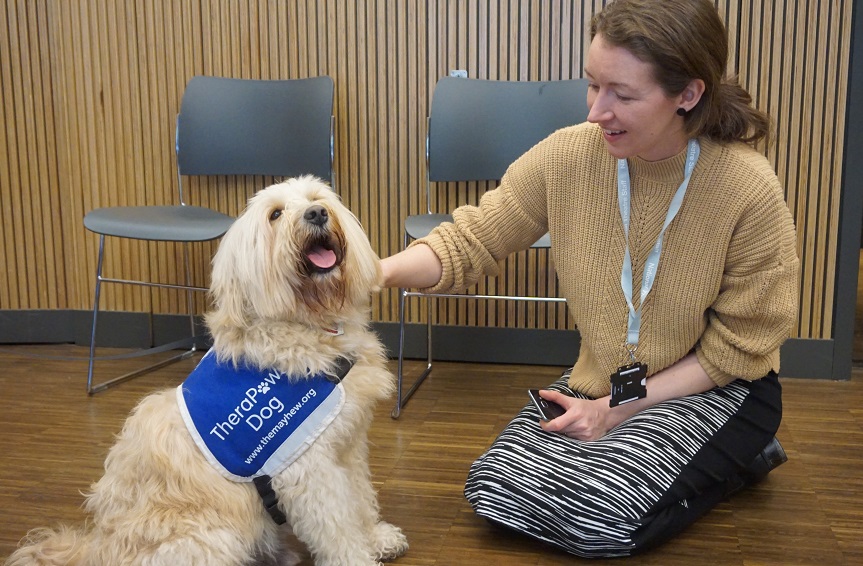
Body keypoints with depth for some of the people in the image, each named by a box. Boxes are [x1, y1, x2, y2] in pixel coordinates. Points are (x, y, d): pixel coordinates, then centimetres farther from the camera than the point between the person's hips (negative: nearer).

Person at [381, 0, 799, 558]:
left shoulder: (750, 191, -23)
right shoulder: (569, 155, -14)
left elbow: (737, 350, -14)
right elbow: (470, 241, -12)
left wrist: (619, 408, -17)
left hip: (714, 390, -3)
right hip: (600, 382, 4)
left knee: (601, 516, -24)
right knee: (498, 487, -11)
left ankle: (739, 459, 5)